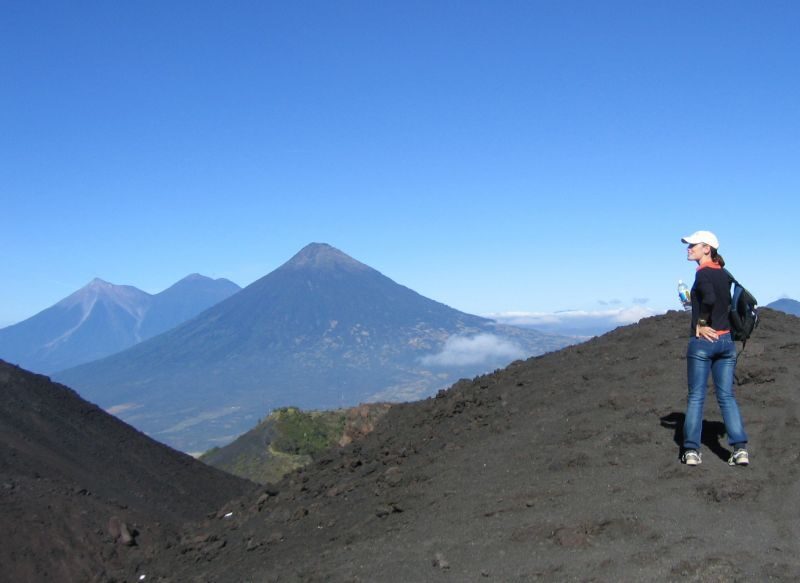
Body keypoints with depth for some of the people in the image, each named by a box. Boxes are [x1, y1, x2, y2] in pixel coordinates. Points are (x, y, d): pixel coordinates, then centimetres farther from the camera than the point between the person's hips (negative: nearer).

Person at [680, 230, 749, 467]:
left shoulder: (703, 273, -11)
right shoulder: (725, 275, 11)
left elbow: (709, 298, -27)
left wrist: (701, 324, -16)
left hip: (703, 341, -6)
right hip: (726, 340, 6)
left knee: (696, 397, 1)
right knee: (727, 396, 8)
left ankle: (691, 451, 1)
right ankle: (740, 449, 0)